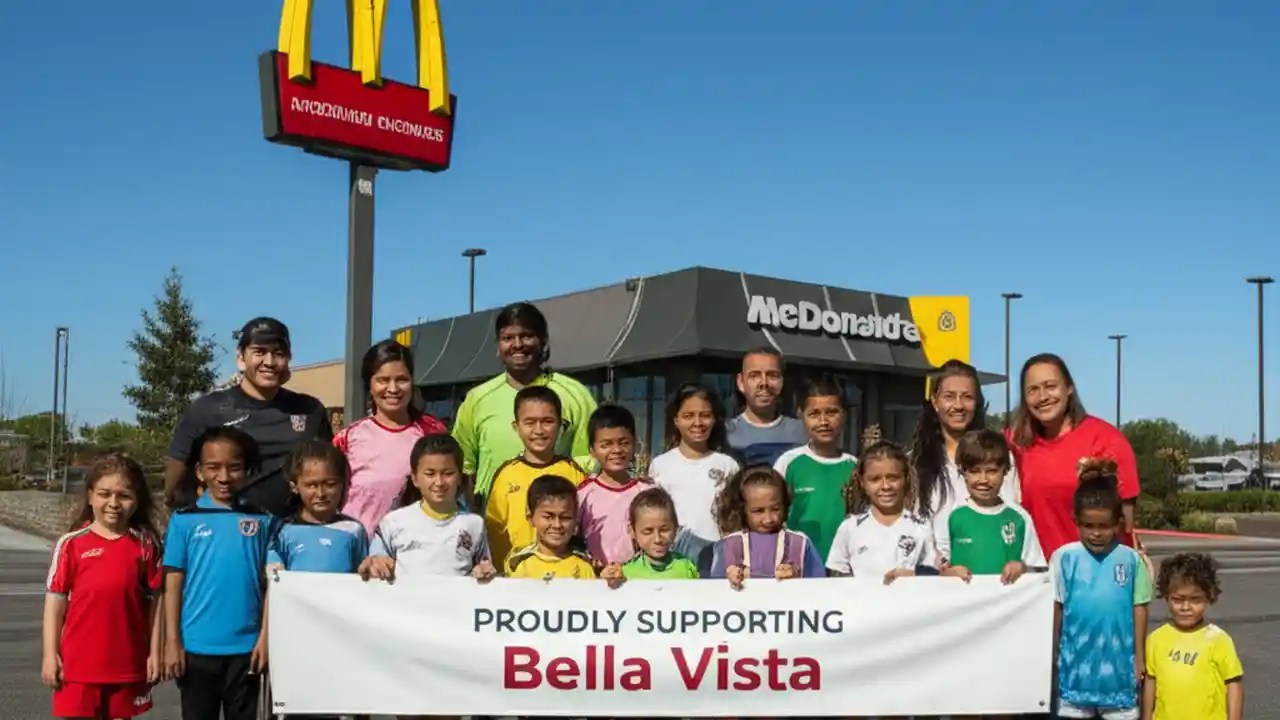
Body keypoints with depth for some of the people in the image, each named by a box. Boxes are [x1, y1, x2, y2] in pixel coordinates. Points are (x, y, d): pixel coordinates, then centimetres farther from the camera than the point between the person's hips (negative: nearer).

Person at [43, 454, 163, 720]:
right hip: (78, 662, -1)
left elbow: (155, 601, 2)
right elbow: (55, 600, 0)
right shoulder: (71, 544, -4)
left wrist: (155, 652, 1)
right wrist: (50, 654, -2)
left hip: (127, 662, 1)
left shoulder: (146, 544, -1)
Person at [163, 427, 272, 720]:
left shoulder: (261, 521, 1)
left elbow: (269, 585, 3)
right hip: (196, 646, -1)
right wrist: (172, 641, -4)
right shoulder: (184, 520, -3)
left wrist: (265, 637, -1)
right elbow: (173, 584, -1)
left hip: (245, 647, 1)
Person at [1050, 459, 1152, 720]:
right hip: (1077, 660, 0)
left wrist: (1139, 657, 4)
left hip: (1118, 661, 0)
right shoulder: (1064, 557, -8)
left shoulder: (1131, 560, -6)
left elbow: (1139, 609, 1)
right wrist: (1053, 653, 5)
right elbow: (1056, 608, 1)